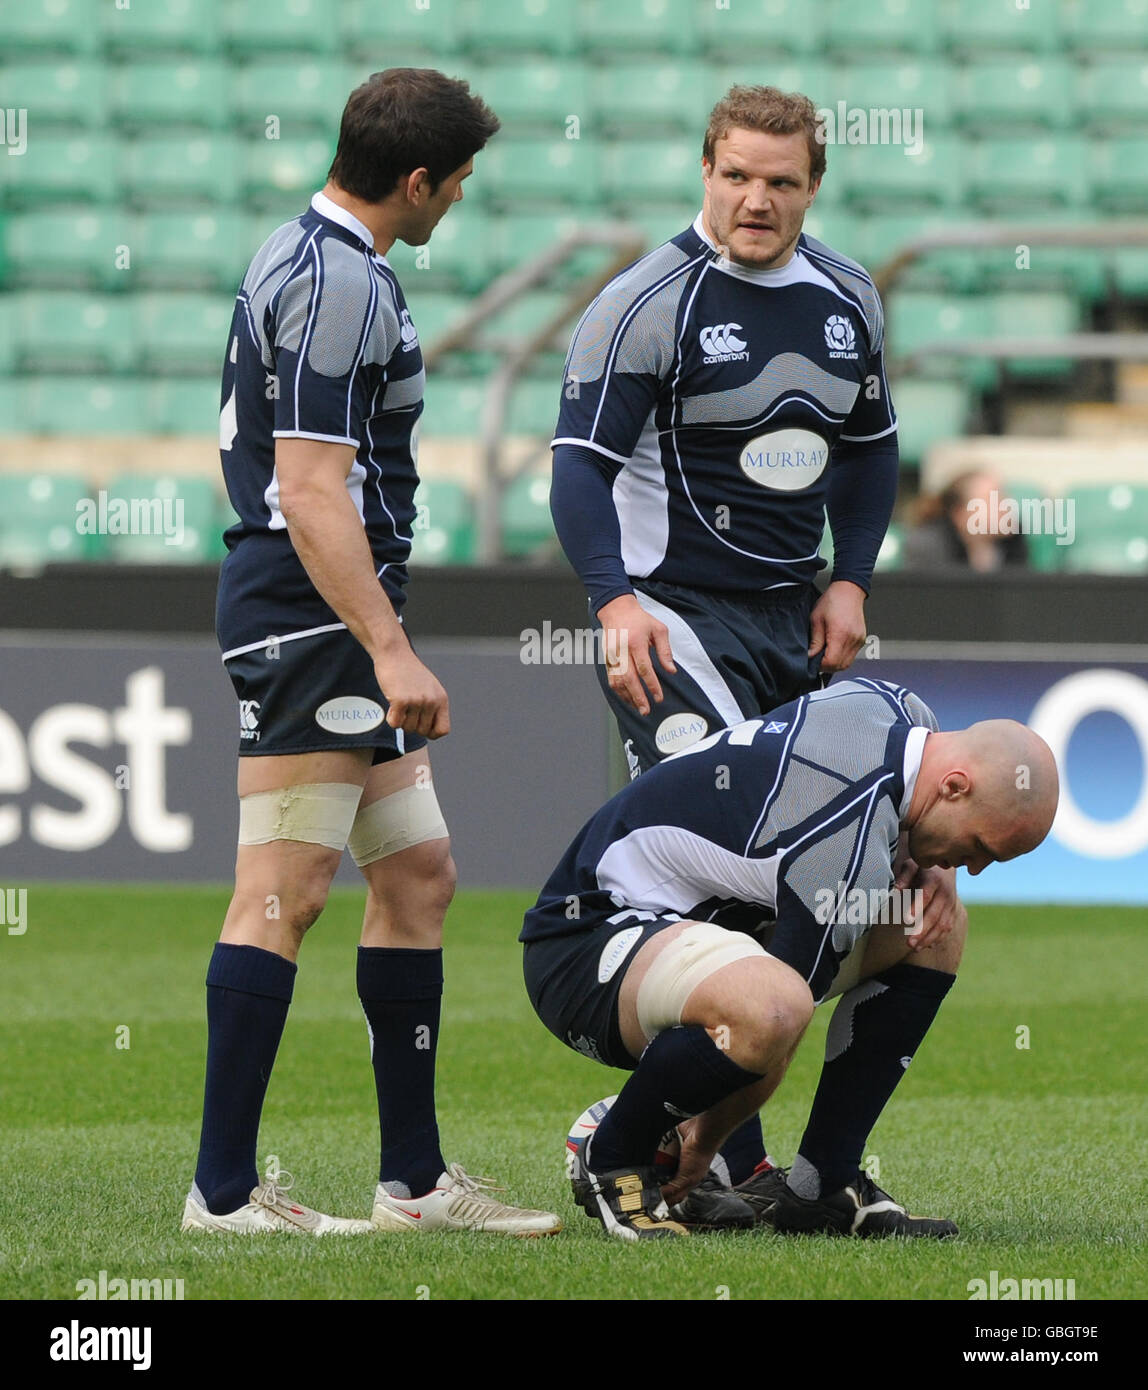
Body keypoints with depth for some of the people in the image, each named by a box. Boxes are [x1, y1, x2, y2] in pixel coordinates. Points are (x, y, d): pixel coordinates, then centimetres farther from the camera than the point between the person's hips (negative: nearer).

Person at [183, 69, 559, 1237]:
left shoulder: (308, 257, 17)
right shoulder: (340, 283, -16)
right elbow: (311, 490, -22)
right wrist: (391, 652, -25)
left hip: (335, 626, 11)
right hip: (312, 614, -11)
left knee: (415, 874, 12)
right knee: (284, 893, -10)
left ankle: (414, 1176, 14)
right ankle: (224, 1192, -9)